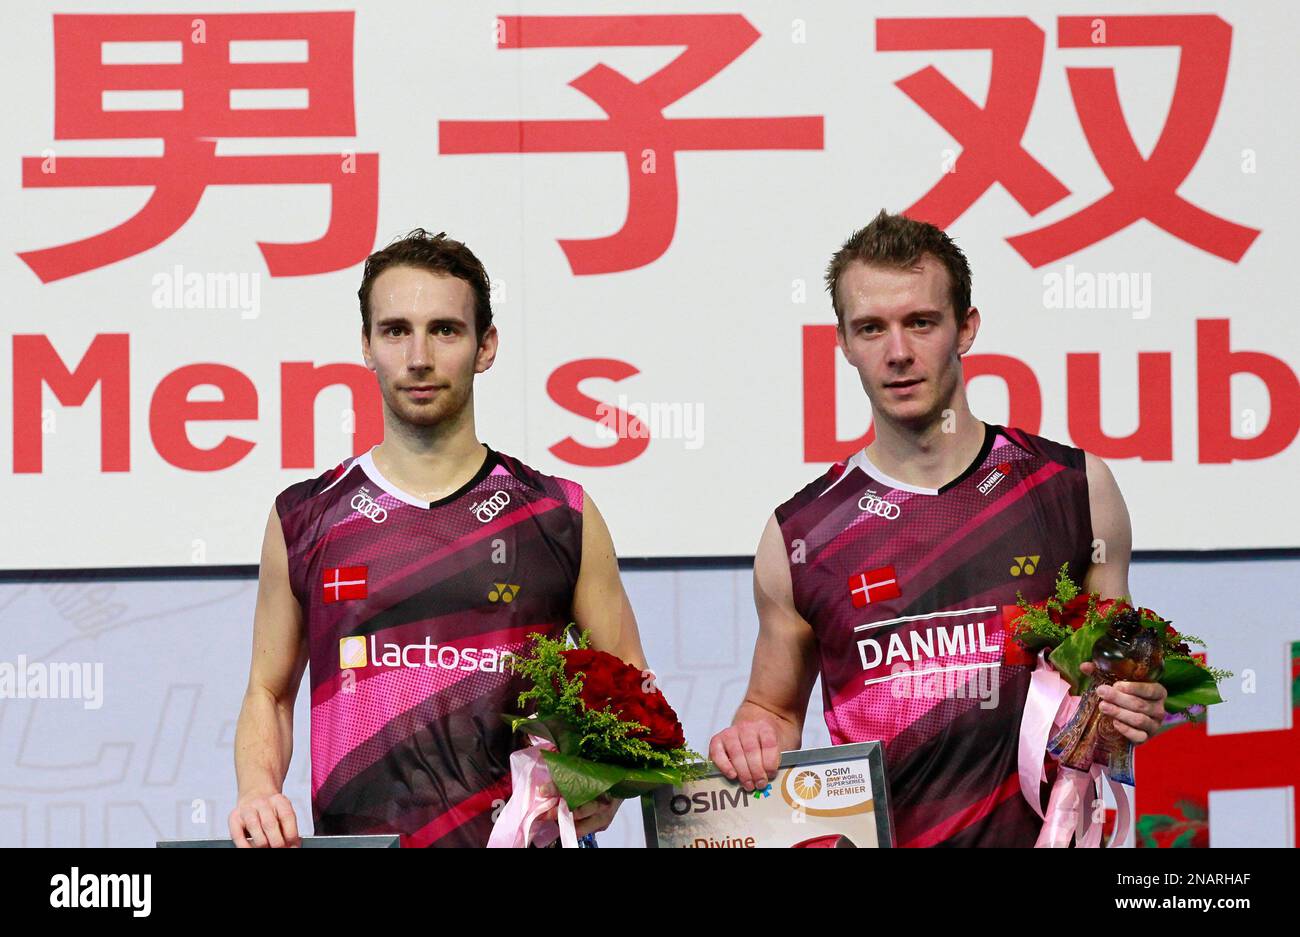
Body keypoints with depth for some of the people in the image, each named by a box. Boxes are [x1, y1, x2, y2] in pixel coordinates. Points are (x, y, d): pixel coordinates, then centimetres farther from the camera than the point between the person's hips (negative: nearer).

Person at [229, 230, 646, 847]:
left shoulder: (561, 518, 11)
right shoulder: (304, 522, 13)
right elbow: (269, 692, 21)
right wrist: (258, 790, 2)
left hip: (525, 842, -1)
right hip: (352, 841, 1)